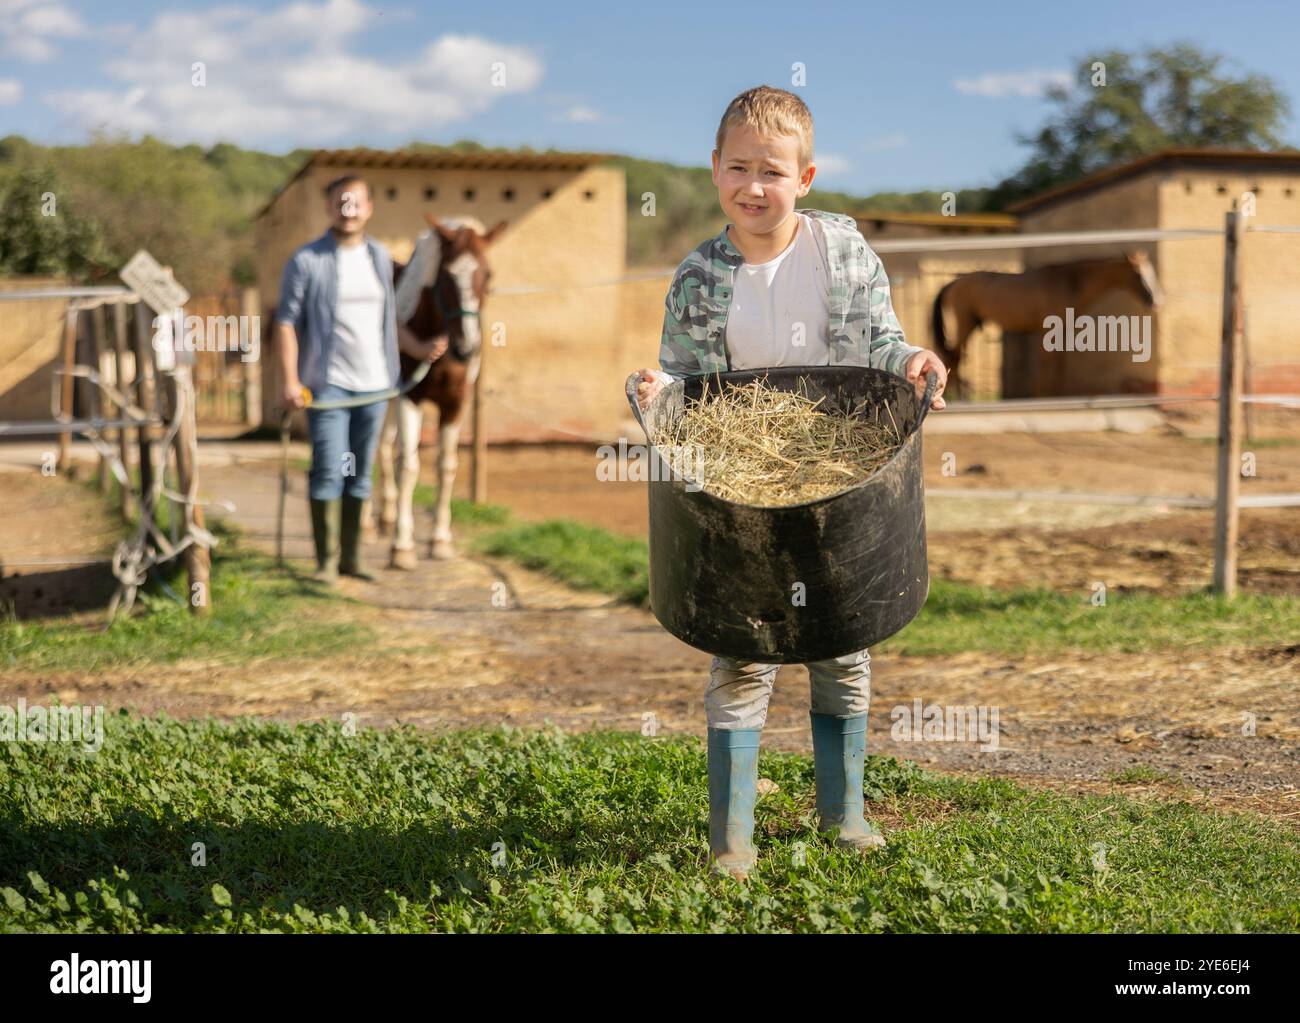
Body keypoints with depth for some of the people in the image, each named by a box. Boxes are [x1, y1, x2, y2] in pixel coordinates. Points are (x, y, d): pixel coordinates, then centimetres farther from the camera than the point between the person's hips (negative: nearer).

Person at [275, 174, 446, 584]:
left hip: (374, 383, 5)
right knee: (328, 472, -9)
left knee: (360, 474, 11)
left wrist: (420, 349, 9)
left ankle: (350, 557, 19)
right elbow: (287, 322, -8)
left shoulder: (380, 257, 10)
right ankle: (326, 560, 0)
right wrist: (290, 380, -16)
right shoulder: (306, 260, -7)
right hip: (328, 384, -5)